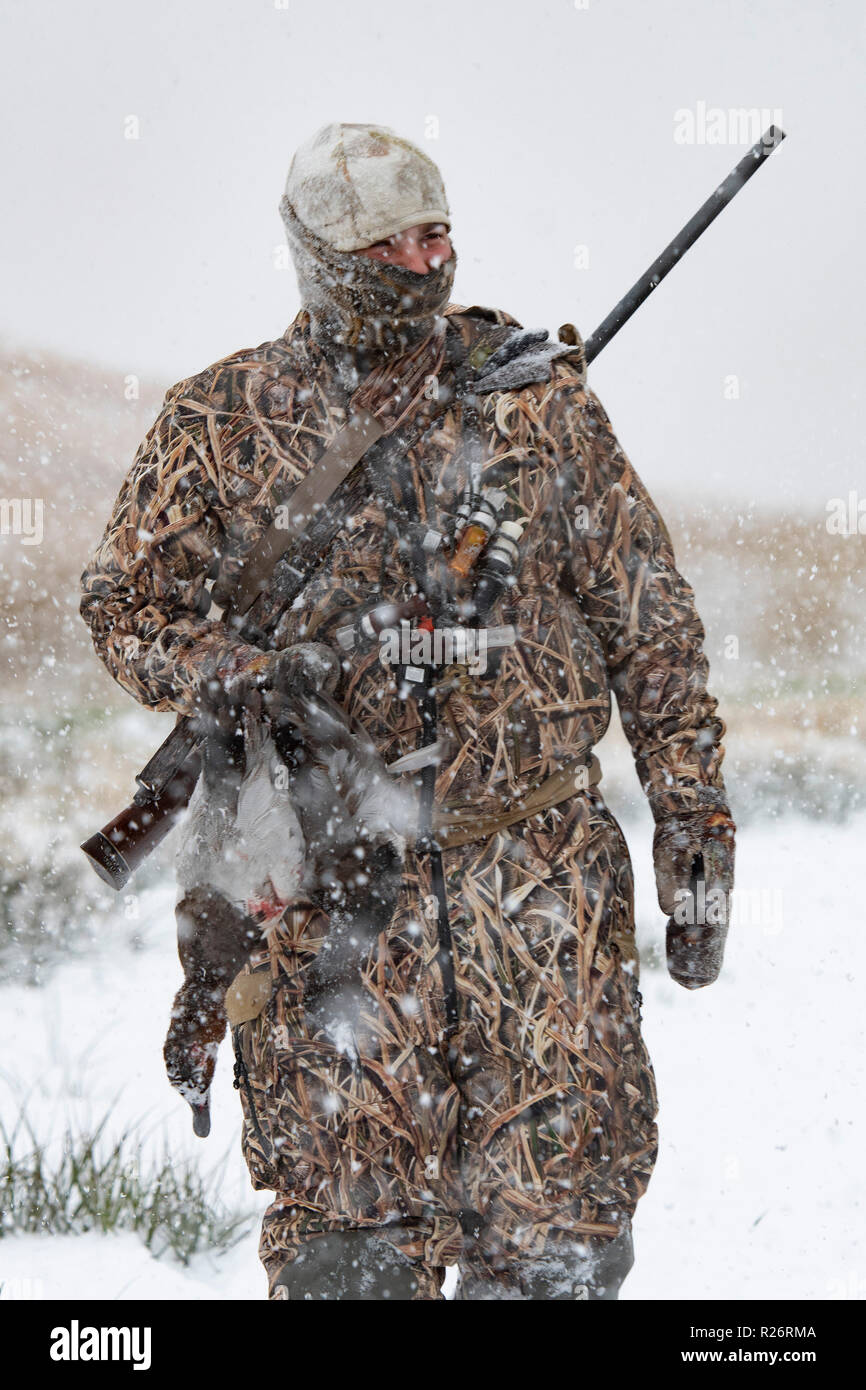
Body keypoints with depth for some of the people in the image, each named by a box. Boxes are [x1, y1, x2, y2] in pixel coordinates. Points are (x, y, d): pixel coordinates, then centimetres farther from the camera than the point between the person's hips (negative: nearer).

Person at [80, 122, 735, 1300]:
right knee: (349, 1222, 1)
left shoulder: (538, 395, 7)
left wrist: (693, 812, 5)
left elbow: (647, 617, 9)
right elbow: (125, 604, 11)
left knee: (564, 1215, -1)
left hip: (537, 863, 1)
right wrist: (213, 671, -12)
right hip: (327, 883, -1)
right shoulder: (223, 423, 4)